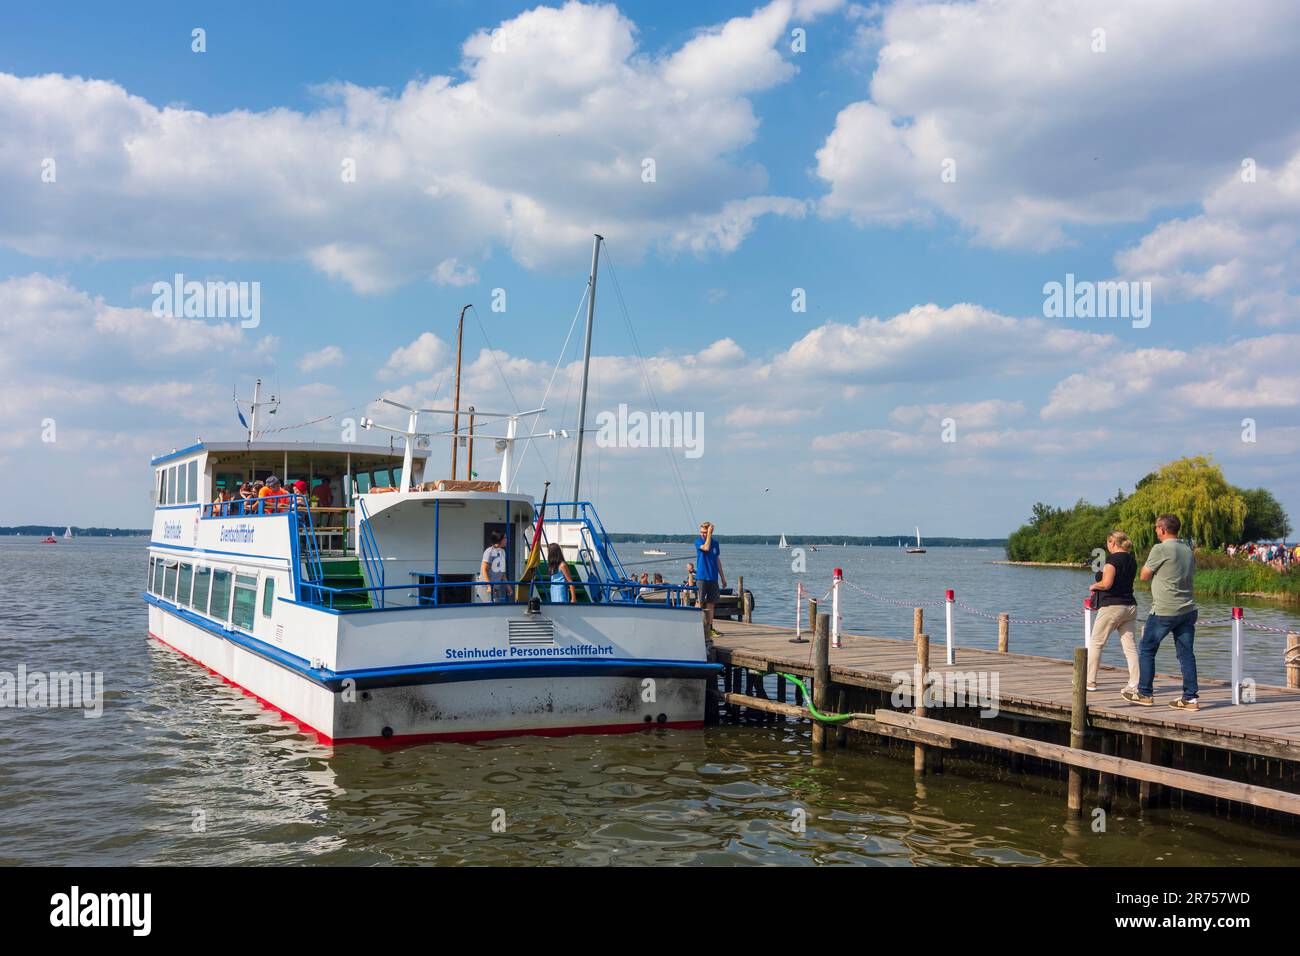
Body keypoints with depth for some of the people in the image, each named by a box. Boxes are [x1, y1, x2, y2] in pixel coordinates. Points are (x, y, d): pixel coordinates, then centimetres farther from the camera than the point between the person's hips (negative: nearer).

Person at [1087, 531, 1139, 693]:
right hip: (1130, 605, 7)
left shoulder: (1113, 558, -13)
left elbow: (1106, 584, -21)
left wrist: (1094, 586, -2)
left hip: (1112, 606, -7)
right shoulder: (1132, 560, 12)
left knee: (1095, 643, 5)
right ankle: (1135, 682, 0)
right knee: (1130, 646, 5)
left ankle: (1090, 681, 9)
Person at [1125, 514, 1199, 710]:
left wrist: (1148, 567, 13)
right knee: (1186, 653, 6)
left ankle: (1145, 694, 11)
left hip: (1164, 611, -6)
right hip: (1188, 609, 7)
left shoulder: (1160, 549, -12)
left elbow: (1144, 575, -5)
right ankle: (1191, 697, 4)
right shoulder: (1188, 551, 10)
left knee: (1147, 650, 7)